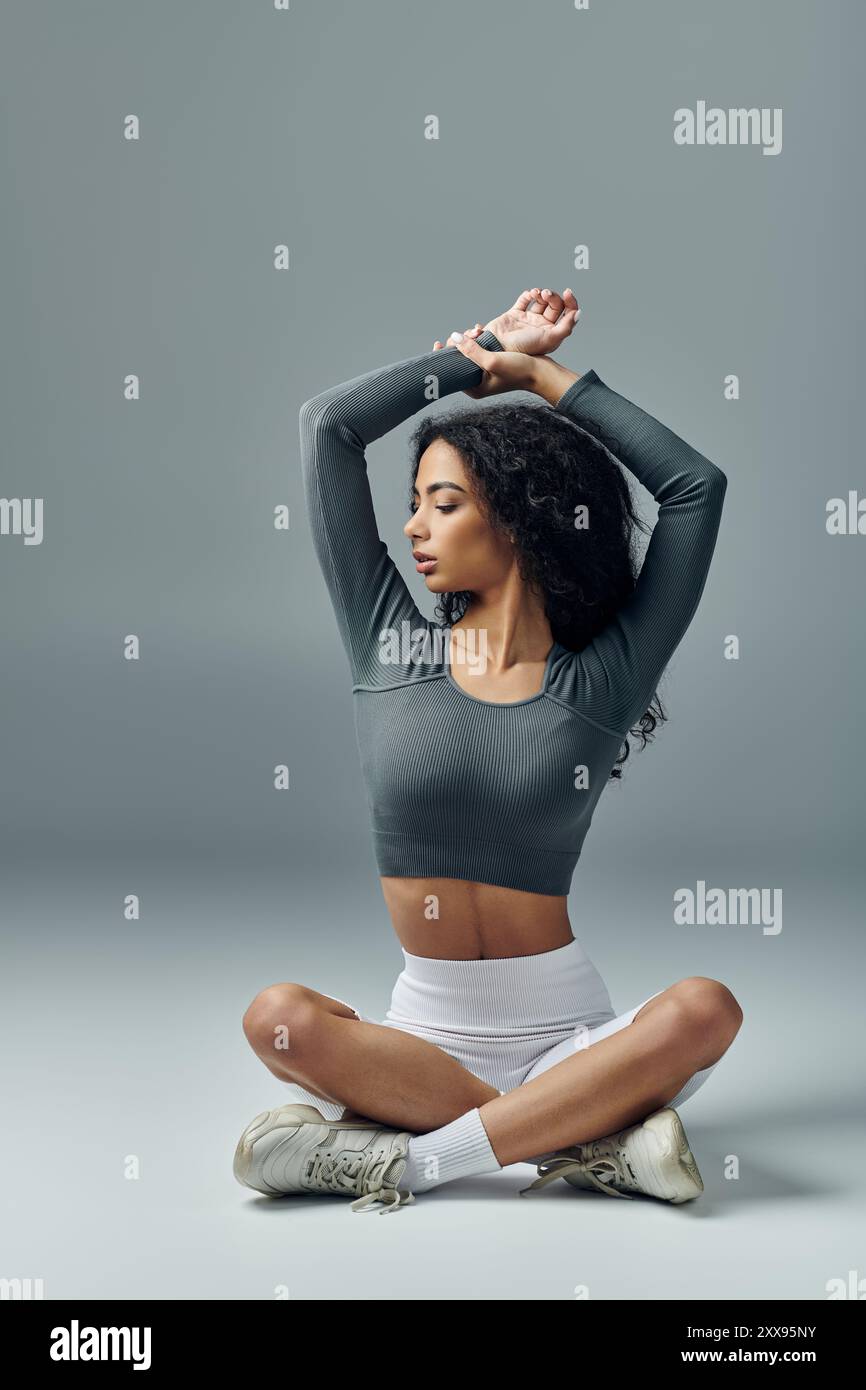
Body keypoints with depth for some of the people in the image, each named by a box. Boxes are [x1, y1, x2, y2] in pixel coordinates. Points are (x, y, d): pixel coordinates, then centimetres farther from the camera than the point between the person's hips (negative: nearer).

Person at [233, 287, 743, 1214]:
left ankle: (406, 1158, -26)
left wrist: (542, 373, 4)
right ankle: (586, 1139, -24)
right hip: (427, 1025, 1)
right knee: (280, 1019, -28)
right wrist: (480, 354, 11)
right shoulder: (390, 647, 5)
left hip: (564, 1030, -1)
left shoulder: (602, 678, 2)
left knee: (703, 1009, -31)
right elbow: (327, 424, 4)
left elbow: (697, 486, -2)